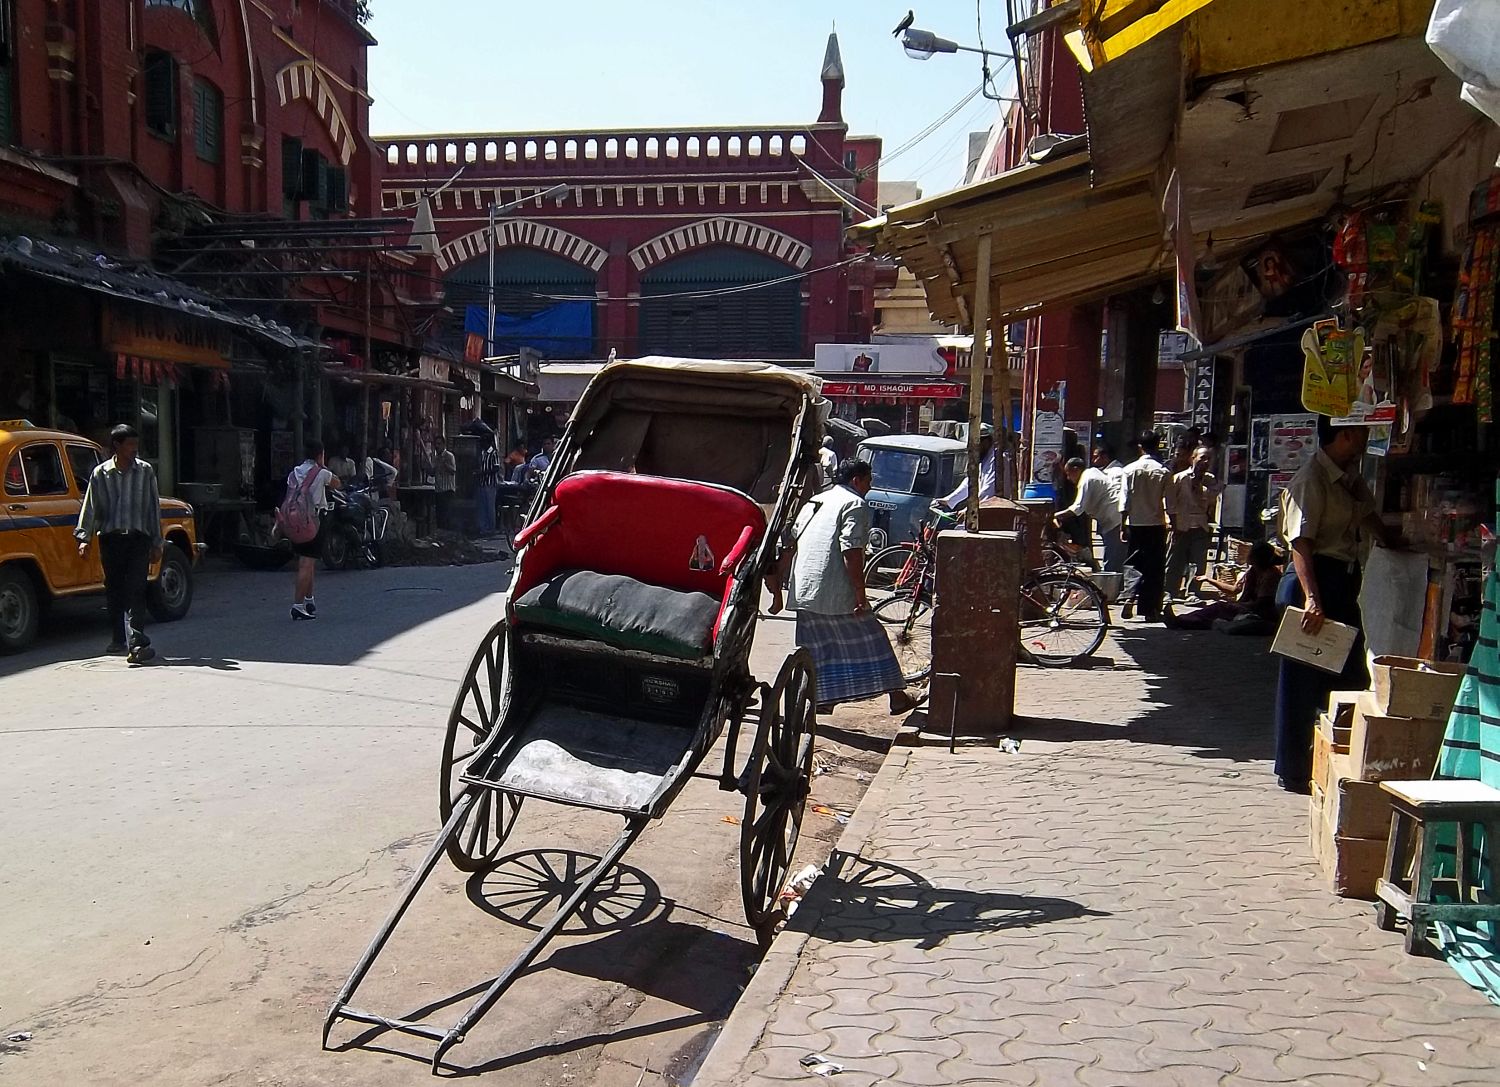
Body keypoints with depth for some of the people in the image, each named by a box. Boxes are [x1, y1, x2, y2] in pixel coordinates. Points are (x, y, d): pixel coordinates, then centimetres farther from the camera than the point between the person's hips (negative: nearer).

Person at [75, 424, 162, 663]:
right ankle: (118, 641, 21)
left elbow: (153, 508, 7)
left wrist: (156, 543, 6)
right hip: (110, 538, 2)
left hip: (138, 537, -2)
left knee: (135, 590, -11)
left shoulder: (146, 471, 5)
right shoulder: (100, 473, 6)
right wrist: (84, 538, -1)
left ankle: (136, 641, -19)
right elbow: (90, 506, 6)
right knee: (113, 589, 9)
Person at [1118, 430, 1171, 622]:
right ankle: (1150, 609, 7)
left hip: (1135, 524, 0)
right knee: (1155, 566, 6)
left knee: (1133, 563, 10)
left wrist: (1123, 526, 5)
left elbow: (1124, 502, -2)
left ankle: (1130, 596, -13)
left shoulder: (1130, 470, -3)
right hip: (1157, 525, 0)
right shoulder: (1163, 472, -4)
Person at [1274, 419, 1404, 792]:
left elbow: (1367, 514, 32)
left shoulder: (1350, 478, 13)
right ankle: (1293, 772, 9)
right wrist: (1311, 598, -32)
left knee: (1351, 677, 12)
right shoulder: (1310, 479, -15)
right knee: (1303, 682, -1)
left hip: (1344, 581, 10)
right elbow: (1300, 542, -24)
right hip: (1313, 581, -10)